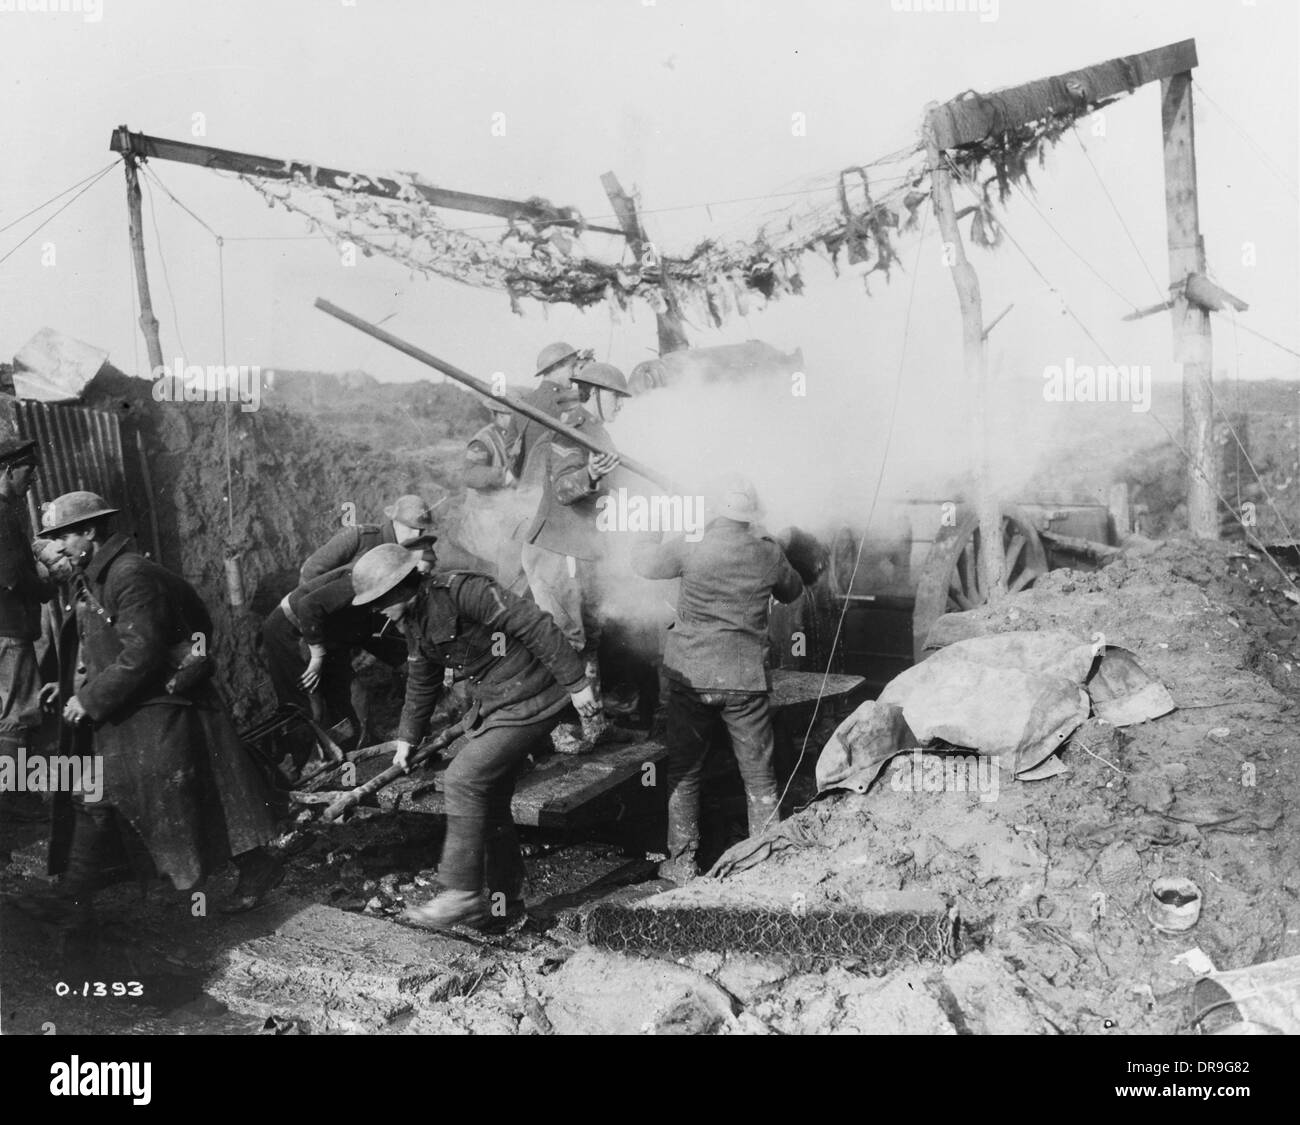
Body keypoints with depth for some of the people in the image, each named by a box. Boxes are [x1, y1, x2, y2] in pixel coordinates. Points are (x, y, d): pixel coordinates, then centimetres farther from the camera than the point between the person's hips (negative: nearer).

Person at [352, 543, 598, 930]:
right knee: (488, 800, 10)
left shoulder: (462, 590, -24)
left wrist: (575, 683, -25)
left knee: (463, 780, -15)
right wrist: (407, 738, 28)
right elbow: (422, 682, 23)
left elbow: (534, 625, -26)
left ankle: (461, 895, -8)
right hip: (490, 706, 9)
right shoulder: (414, 621, 7)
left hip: (528, 703, -9)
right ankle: (505, 899, 24)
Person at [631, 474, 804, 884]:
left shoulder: (690, 548, -11)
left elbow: (643, 563, 4)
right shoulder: (767, 554, -4)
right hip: (748, 680, 1)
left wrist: (646, 542, 25)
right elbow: (792, 591, 15)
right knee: (758, 774, 12)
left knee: (684, 772, 12)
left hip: (692, 677, -1)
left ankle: (682, 862, 17)